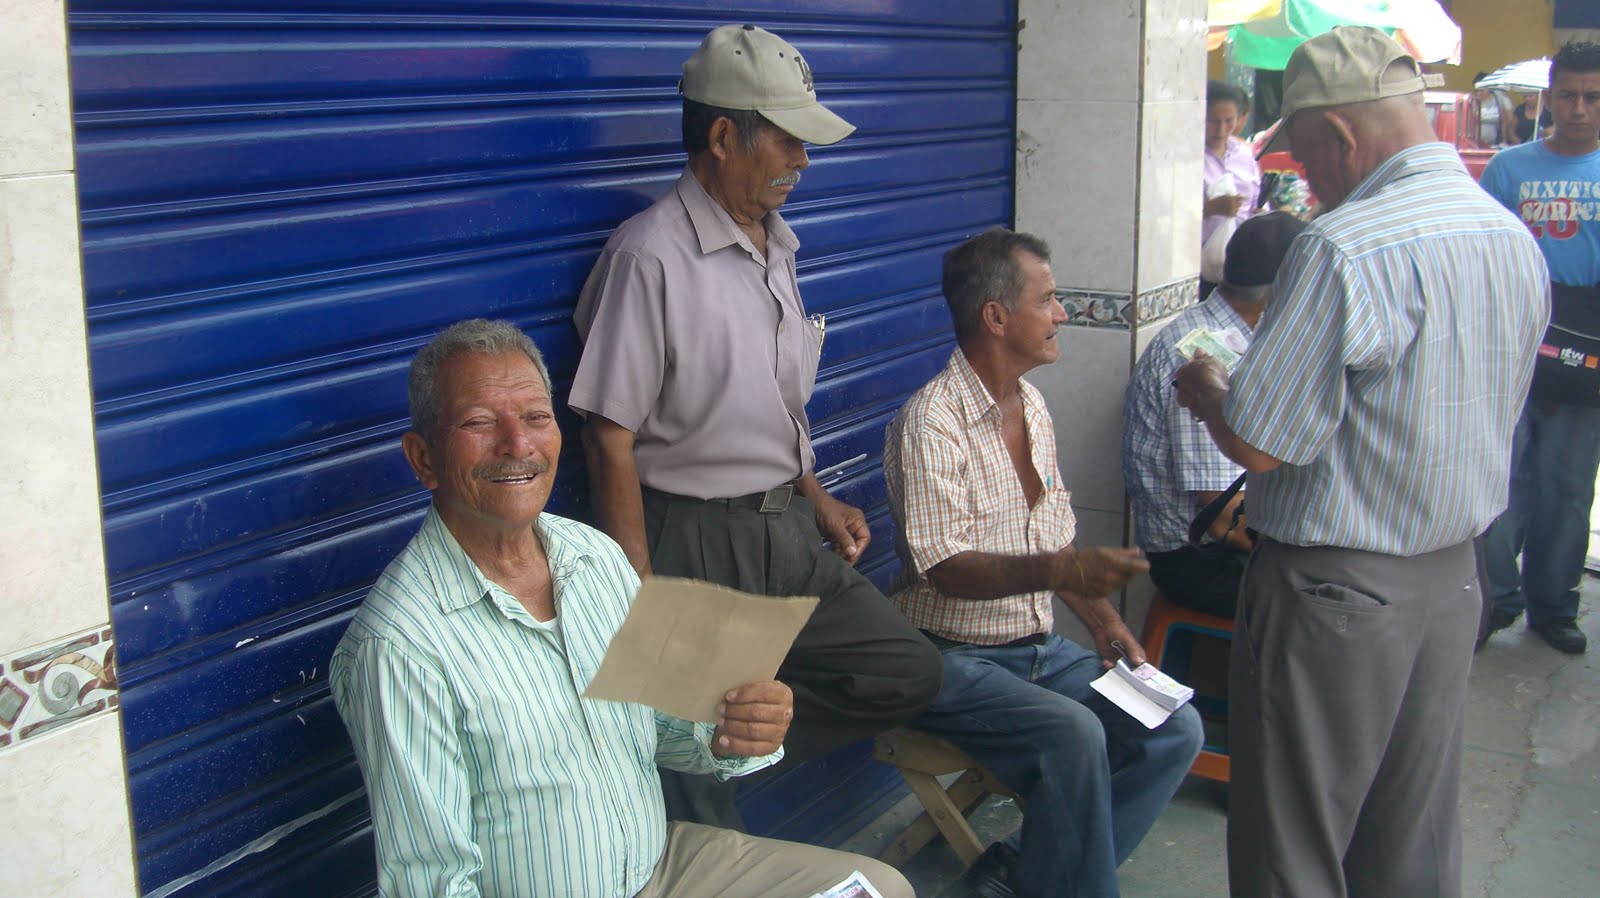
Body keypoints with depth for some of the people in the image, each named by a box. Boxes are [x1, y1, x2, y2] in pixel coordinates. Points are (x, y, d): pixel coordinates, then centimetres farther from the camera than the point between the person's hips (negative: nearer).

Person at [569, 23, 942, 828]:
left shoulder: (773, 245, 10)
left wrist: (816, 501, 11)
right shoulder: (650, 255, -16)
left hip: (788, 529, 8)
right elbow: (611, 442, -17)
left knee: (908, 673, 6)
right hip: (698, 543, -8)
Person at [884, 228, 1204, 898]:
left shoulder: (1032, 408, 10)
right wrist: (1059, 571, -37)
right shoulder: (931, 422, -17)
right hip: (955, 660, -8)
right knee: (1077, 734, -30)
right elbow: (944, 567, -24)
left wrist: (1102, 618, 2)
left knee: (1174, 730, -7)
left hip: (1040, 649, 8)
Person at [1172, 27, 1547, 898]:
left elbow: (1259, 444, -22)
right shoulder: (1517, 239, 6)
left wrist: (1206, 390, 0)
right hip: (1454, 574, 8)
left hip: (1335, 590, -8)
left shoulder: (1347, 247, -22)